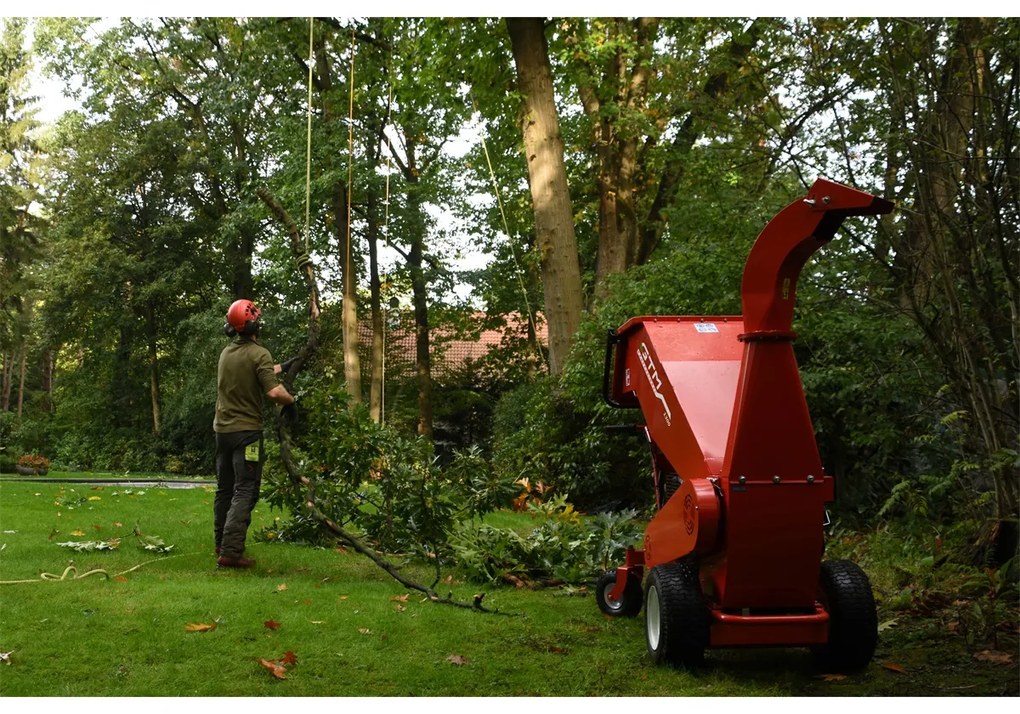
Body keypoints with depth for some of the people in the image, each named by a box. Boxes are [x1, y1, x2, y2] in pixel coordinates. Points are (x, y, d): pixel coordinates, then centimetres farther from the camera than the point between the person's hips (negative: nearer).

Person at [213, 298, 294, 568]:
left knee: (224, 489, 16)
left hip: (222, 428, 7)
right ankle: (230, 553, -14)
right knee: (245, 492, -6)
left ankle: (221, 544, 25)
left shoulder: (226, 352, 9)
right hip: (246, 430, -7)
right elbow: (274, 392, -24)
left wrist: (270, 371, 36)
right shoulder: (259, 354, -14)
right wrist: (290, 399, -4)